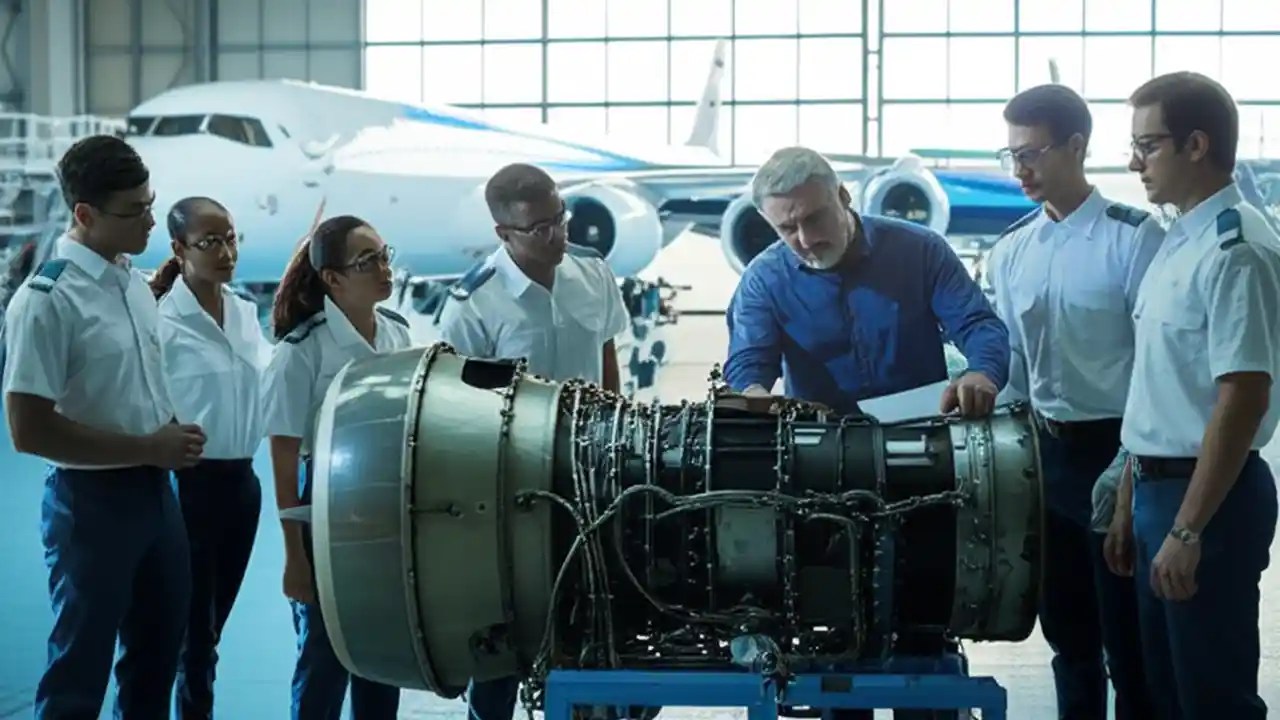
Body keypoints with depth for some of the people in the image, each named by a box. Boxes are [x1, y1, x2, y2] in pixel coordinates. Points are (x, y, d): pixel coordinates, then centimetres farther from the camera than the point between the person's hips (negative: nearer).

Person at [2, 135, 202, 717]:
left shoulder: (134, 281, 6)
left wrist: (171, 437, 0)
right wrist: (149, 448, -18)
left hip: (155, 490, 8)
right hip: (92, 500, -8)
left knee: (157, 660, 19)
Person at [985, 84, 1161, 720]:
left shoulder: (1134, 237, -13)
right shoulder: (1010, 251, 7)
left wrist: (1132, 465, -18)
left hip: (1115, 451, -6)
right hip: (1045, 451, 6)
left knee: (1127, 633, 4)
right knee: (1065, 627, 18)